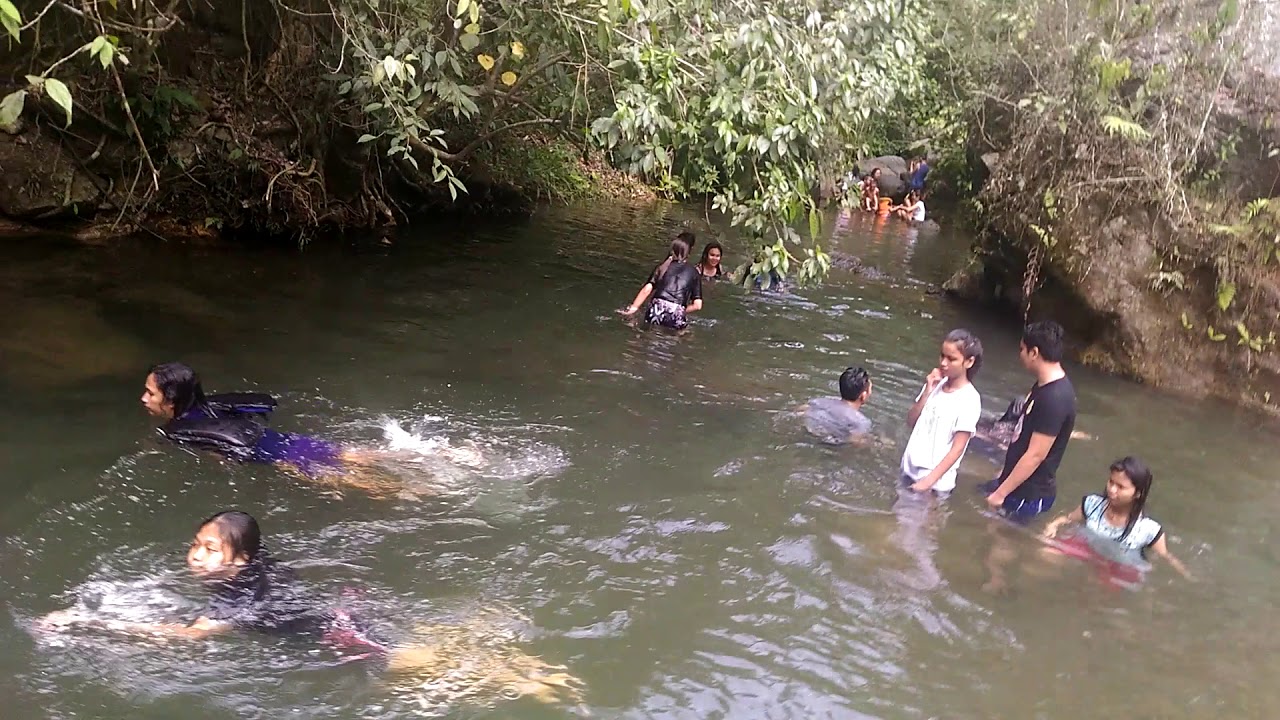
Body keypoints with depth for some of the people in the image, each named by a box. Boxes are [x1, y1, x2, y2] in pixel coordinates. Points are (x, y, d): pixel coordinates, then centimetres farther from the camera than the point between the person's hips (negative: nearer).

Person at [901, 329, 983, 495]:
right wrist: (927, 393, -10)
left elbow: (957, 448, -16)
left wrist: (929, 480, -20)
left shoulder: (969, 399, -15)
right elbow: (911, 421, 4)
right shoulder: (935, 385, 1)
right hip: (911, 469, 5)